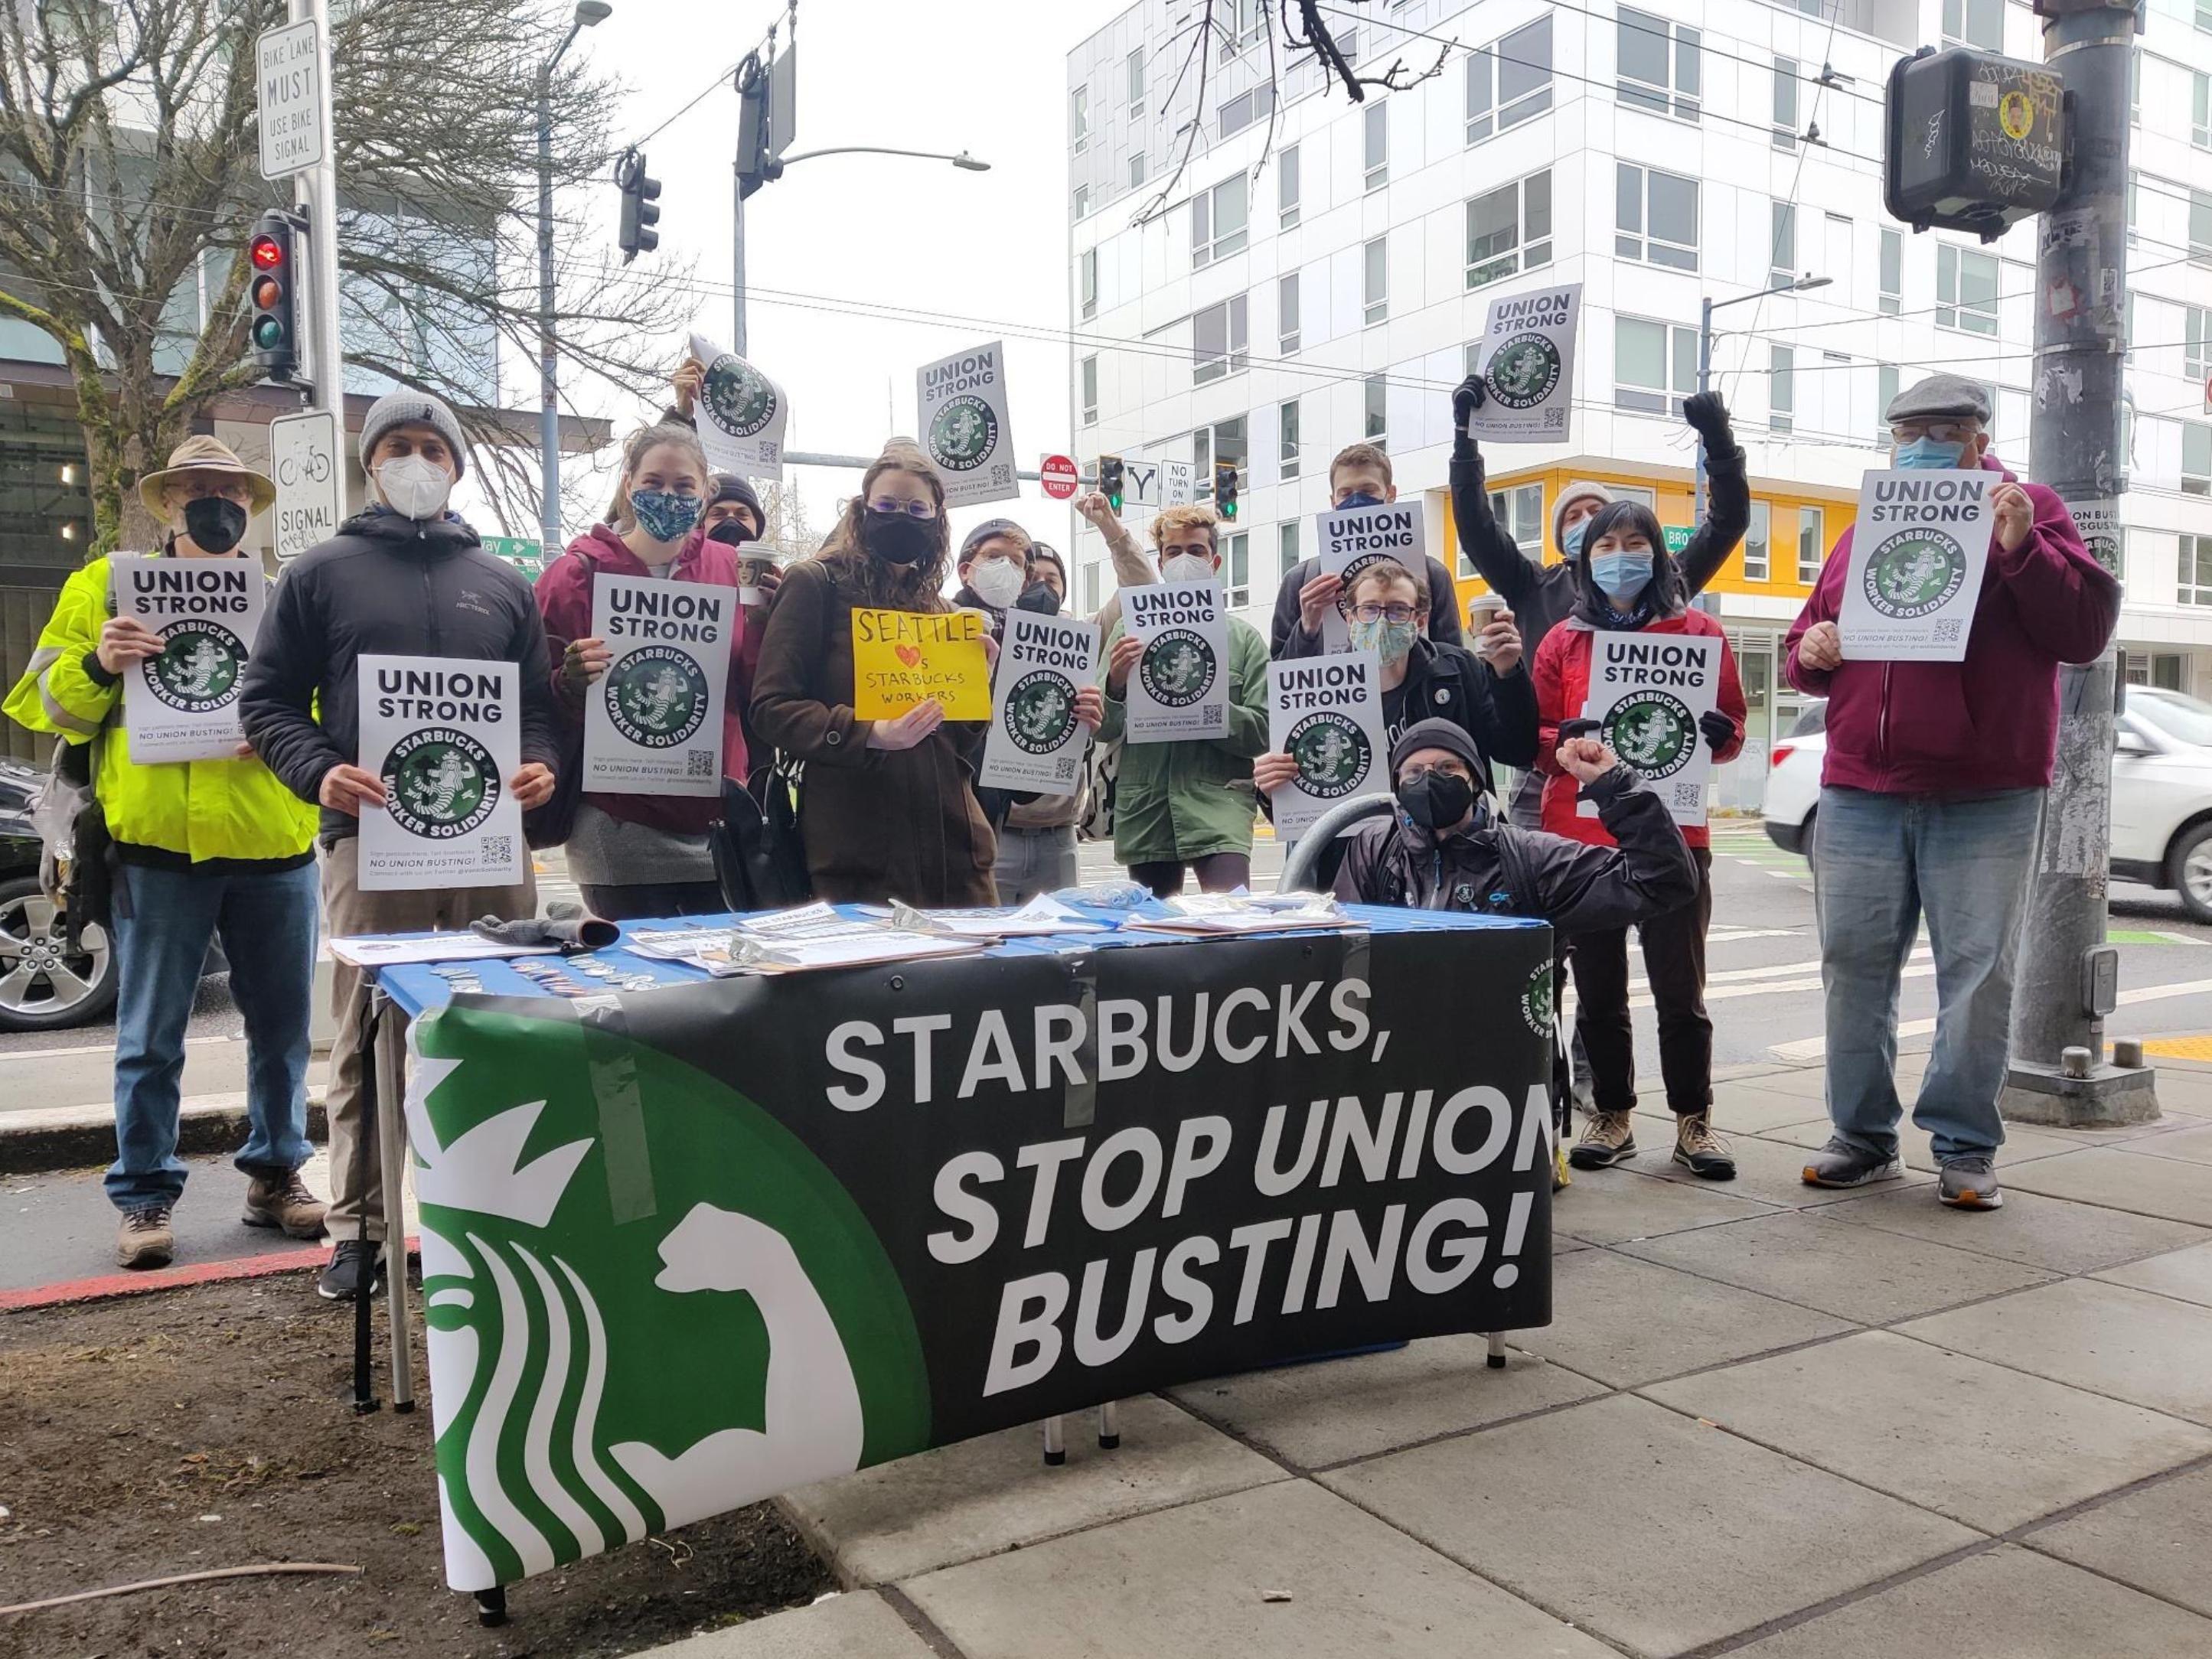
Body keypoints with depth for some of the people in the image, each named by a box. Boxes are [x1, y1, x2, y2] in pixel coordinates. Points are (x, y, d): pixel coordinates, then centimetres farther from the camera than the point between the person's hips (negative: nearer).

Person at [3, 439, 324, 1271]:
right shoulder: (103, 588, 8)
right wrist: (98, 666, -13)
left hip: (274, 843, 2)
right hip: (159, 842, -2)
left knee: (281, 1025, 10)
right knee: (151, 1038, 4)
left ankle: (275, 1173, 24)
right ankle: (145, 1196, 16)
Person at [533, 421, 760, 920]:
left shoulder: (731, 569, 5)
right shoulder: (579, 573, -2)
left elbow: (756, 696, 4)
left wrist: (762, 618, -10)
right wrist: (571, 685, -20)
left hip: (718, 824, 3)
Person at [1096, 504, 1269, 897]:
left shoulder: (1243, 638, 6)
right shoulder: (1130, 629, 8)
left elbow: (1260, 732, -1)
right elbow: (1103, 730, 6)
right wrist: (1115, 684, -13)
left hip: (1218, 804, -2)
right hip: (1145, 806, 2)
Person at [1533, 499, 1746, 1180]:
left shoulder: (1698, 631, 6)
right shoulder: (1562, 641, 9)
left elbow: (1731, 728, 8)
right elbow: (1533, 735, 7)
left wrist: (1716, 733, -15)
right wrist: (1564, 741, -14)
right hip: (1580, 835, 2)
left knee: (1680, 988, 4)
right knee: (1598, 990, 8)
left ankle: (1694, 1121, 16)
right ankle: (1612, 1117, 21)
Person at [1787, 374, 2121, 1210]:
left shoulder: (2030, 513, 6)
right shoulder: (1863, 532, 17)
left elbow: (2085, 630, -4)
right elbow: (1806, 649, 22)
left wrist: (2021, 546, -16)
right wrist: (1810, 651, -1)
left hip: (1985, 797, -3)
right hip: (1860, 790, 4)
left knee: (1976, 972, 0)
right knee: (1854, 964, 5)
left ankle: (1966, 1147, 10)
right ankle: (1863, 1136, 15)